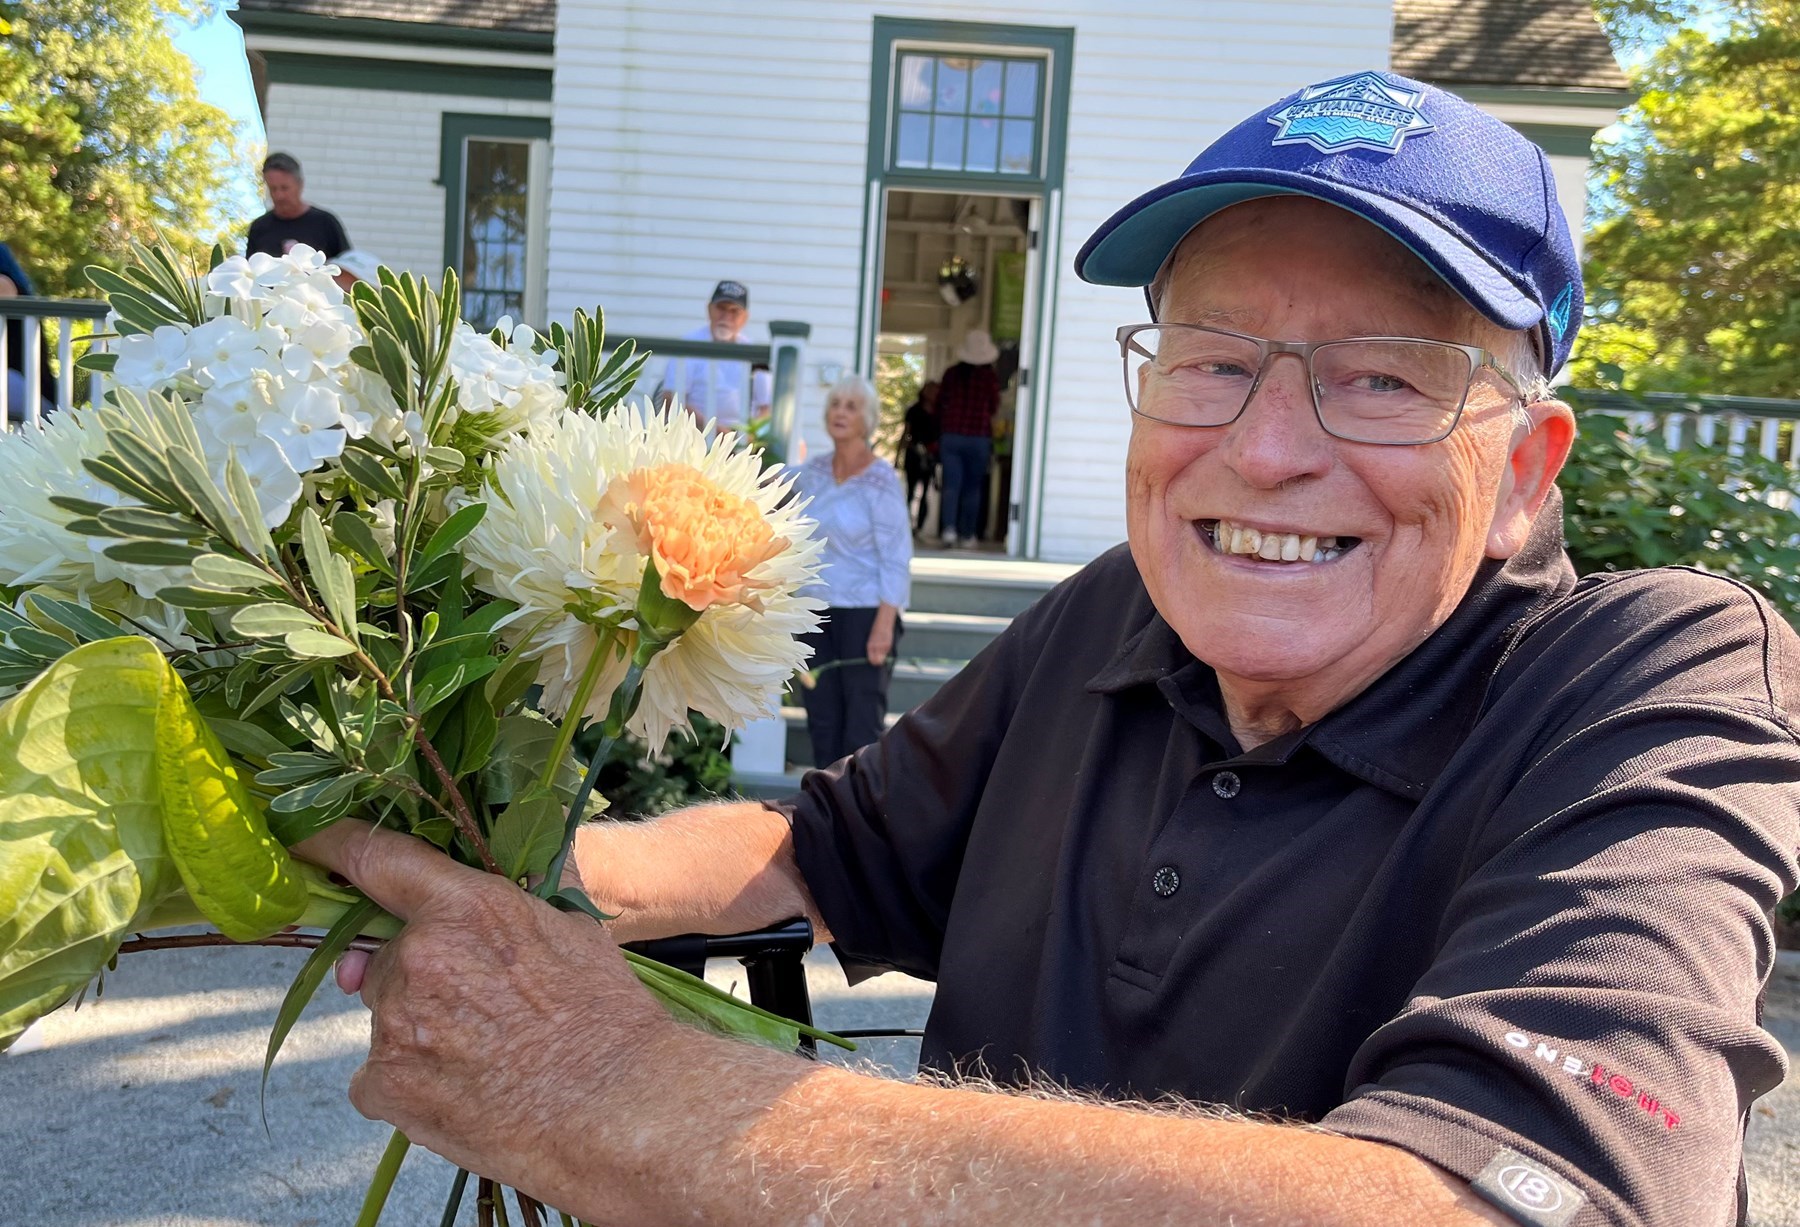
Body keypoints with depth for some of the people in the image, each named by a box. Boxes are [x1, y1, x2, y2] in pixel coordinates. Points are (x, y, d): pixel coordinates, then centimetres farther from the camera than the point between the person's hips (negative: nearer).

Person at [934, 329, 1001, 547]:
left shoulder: (951, 374, 1)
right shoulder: (990, 377, -5)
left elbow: (940, 403, 8)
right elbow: (994, 407, 4)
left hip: (950, 435, 1)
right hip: (979, 437, -1)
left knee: (951, 485, 0)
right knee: (972, 488, 9)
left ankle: (948, 528, -20)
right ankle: (968, 534, 11)